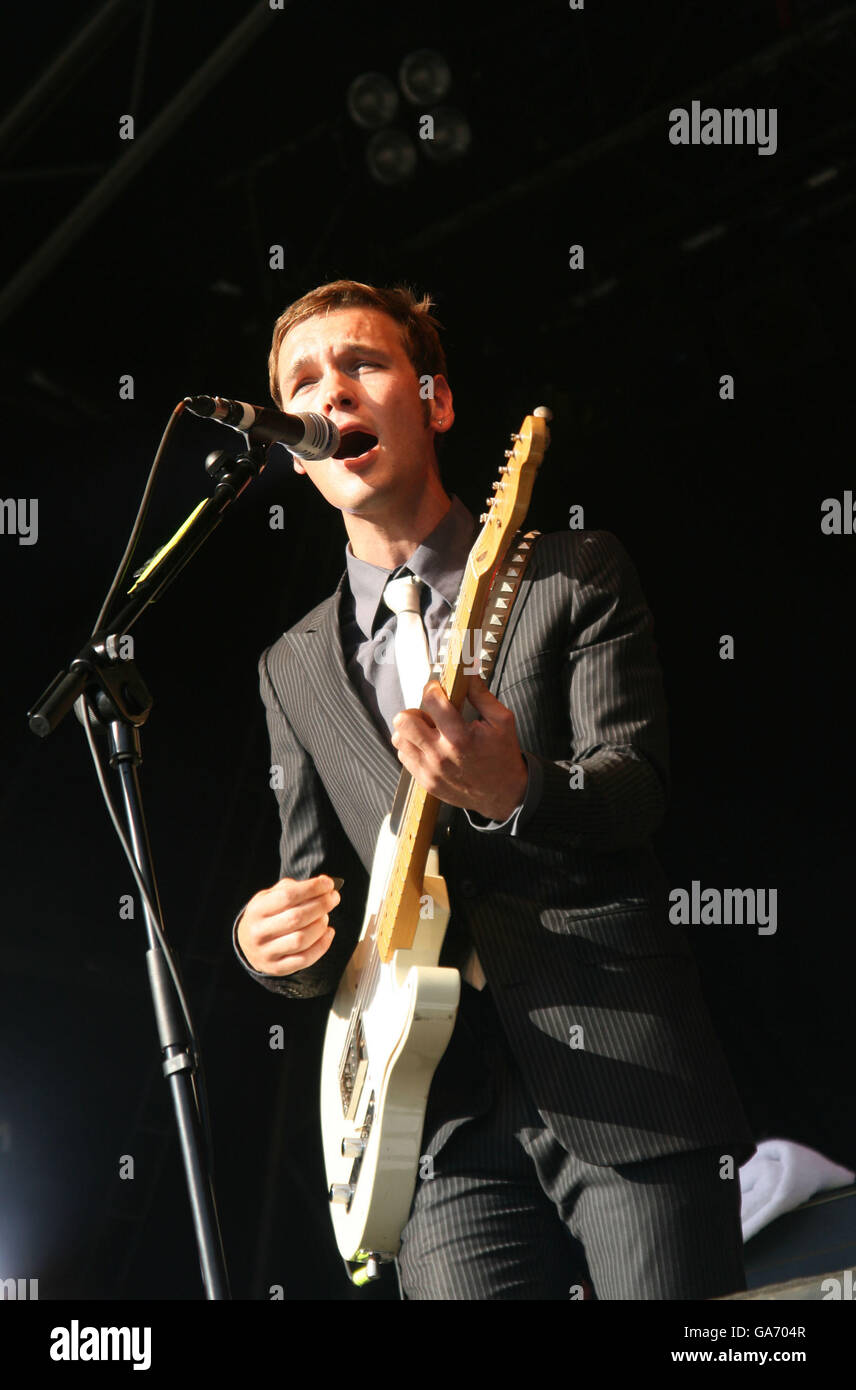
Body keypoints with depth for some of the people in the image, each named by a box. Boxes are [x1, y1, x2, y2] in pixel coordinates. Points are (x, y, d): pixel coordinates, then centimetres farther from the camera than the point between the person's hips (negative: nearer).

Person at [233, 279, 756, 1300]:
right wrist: (271, 942, -8)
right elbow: (318, 895, 16)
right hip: (447, 1122, 3)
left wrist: (514, 791, -29)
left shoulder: (576, 577, 5)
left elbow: (636, 785, -7)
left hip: (626, 1076, -2)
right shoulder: (294, 670, 16)